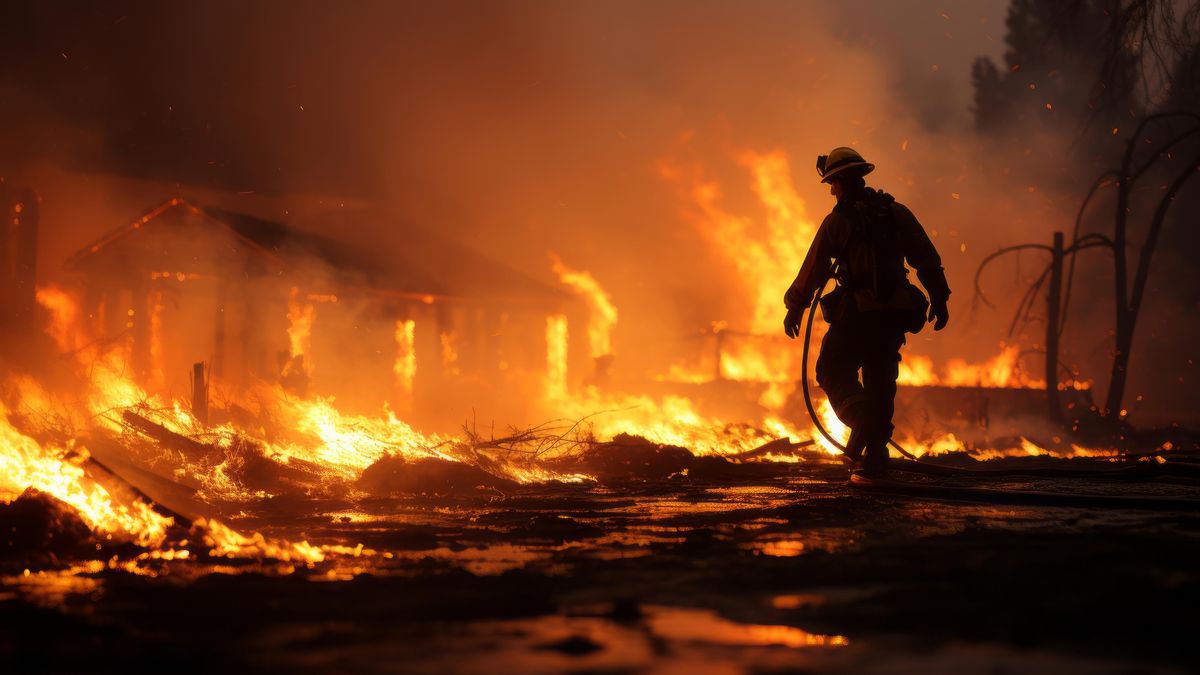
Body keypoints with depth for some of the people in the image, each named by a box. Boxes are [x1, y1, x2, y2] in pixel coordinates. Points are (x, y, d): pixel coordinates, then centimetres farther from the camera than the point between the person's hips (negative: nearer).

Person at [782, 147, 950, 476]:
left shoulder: (837, 220, -5)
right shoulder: (897, 212, 7)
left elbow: (813, 269, -3)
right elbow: (928, 259, 7)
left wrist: (795, 308, 8)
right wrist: (939, 299, 13)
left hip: (857, 312, -4)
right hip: (896, 312, 5)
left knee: (832, 371, 11)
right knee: (880, 381, 13)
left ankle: (861, 420, -15)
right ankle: (875, 456, 13)